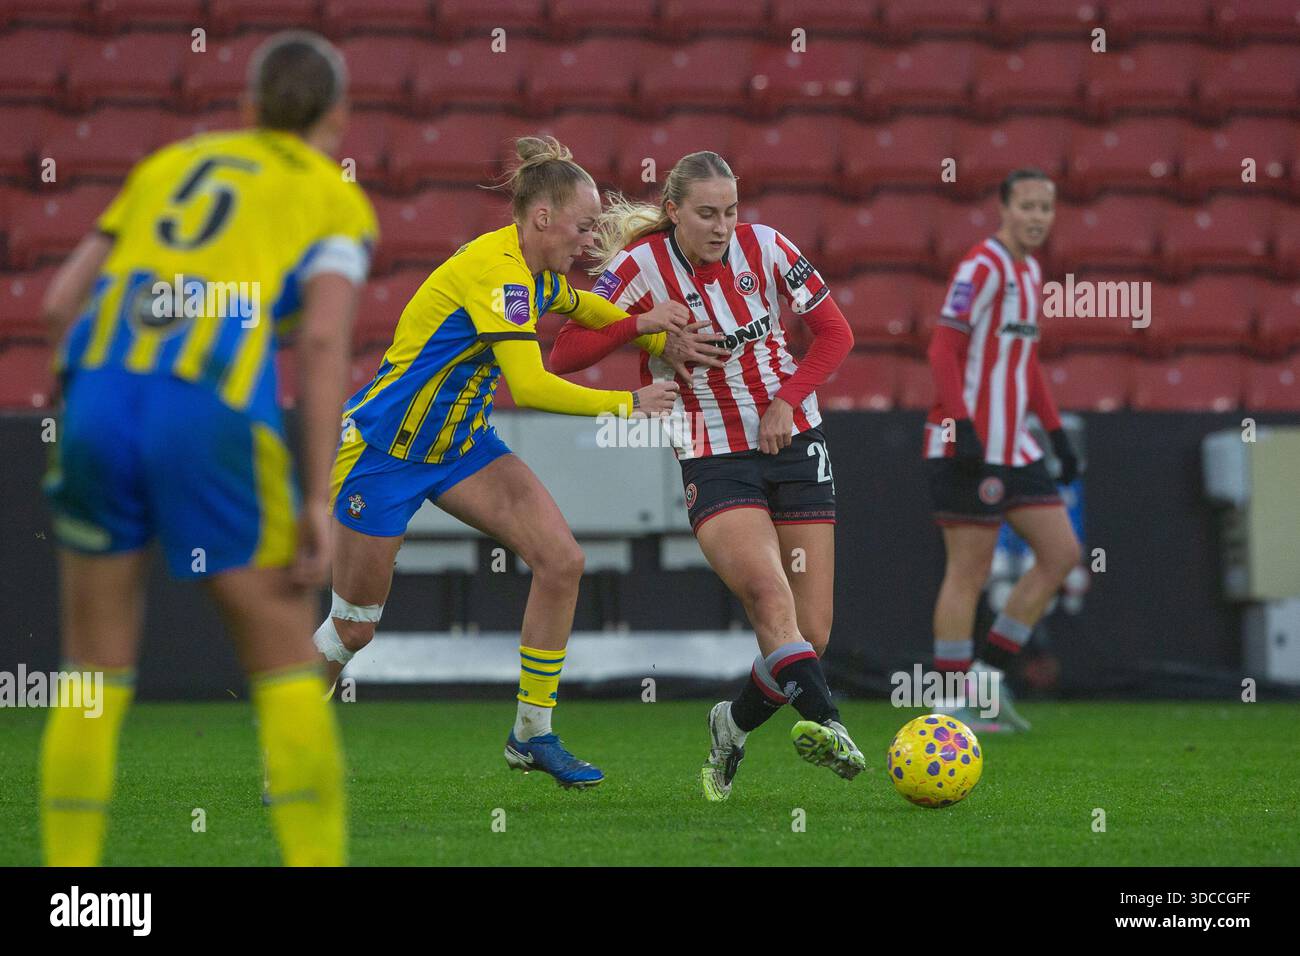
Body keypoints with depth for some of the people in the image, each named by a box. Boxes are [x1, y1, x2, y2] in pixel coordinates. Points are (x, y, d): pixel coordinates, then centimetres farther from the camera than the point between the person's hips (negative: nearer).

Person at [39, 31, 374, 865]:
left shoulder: (172, 163, 28)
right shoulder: (337, 201, 15)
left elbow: (63, 300, 20)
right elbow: (323, 340, -3)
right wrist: (318, 504, -5)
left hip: (98, 396, 4)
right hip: (214, 414, -4)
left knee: (97, 674, 13)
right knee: (287, 666, 8)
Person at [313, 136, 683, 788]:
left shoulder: (536, 275, 2)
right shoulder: (496, 271, -26)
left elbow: (578, 305, 27)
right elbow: (530, 387, -34)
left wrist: (646, 326, 11)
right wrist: (628, 404, -25)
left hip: (462, 441, 8)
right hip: (384, 451, -8)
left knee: (561, 562, -9)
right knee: (354, 627, 1)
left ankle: (532, 733, 0)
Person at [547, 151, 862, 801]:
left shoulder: (762, 247, -3)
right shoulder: (640, 267, -9)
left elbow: (835, 333, 4)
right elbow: (563, 356, -10)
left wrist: (786, 400, -8)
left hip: (792, 439, 3)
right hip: (713, 460, -3)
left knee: (811, 632, -1)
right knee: (770, 595, -29)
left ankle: (734, 725, 22)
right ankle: (825, 723, -42)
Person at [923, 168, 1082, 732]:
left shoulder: (1030, 273, 15)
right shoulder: (983, 267, -12)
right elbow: (942, 351, -18)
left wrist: (1057, 436, 20)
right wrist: (963, 427, -26)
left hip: (1014, 447, 9)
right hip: (969, 446, -9)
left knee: (1061, 553, 4)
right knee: (969, 572, -5)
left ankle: (989, 673, 9)